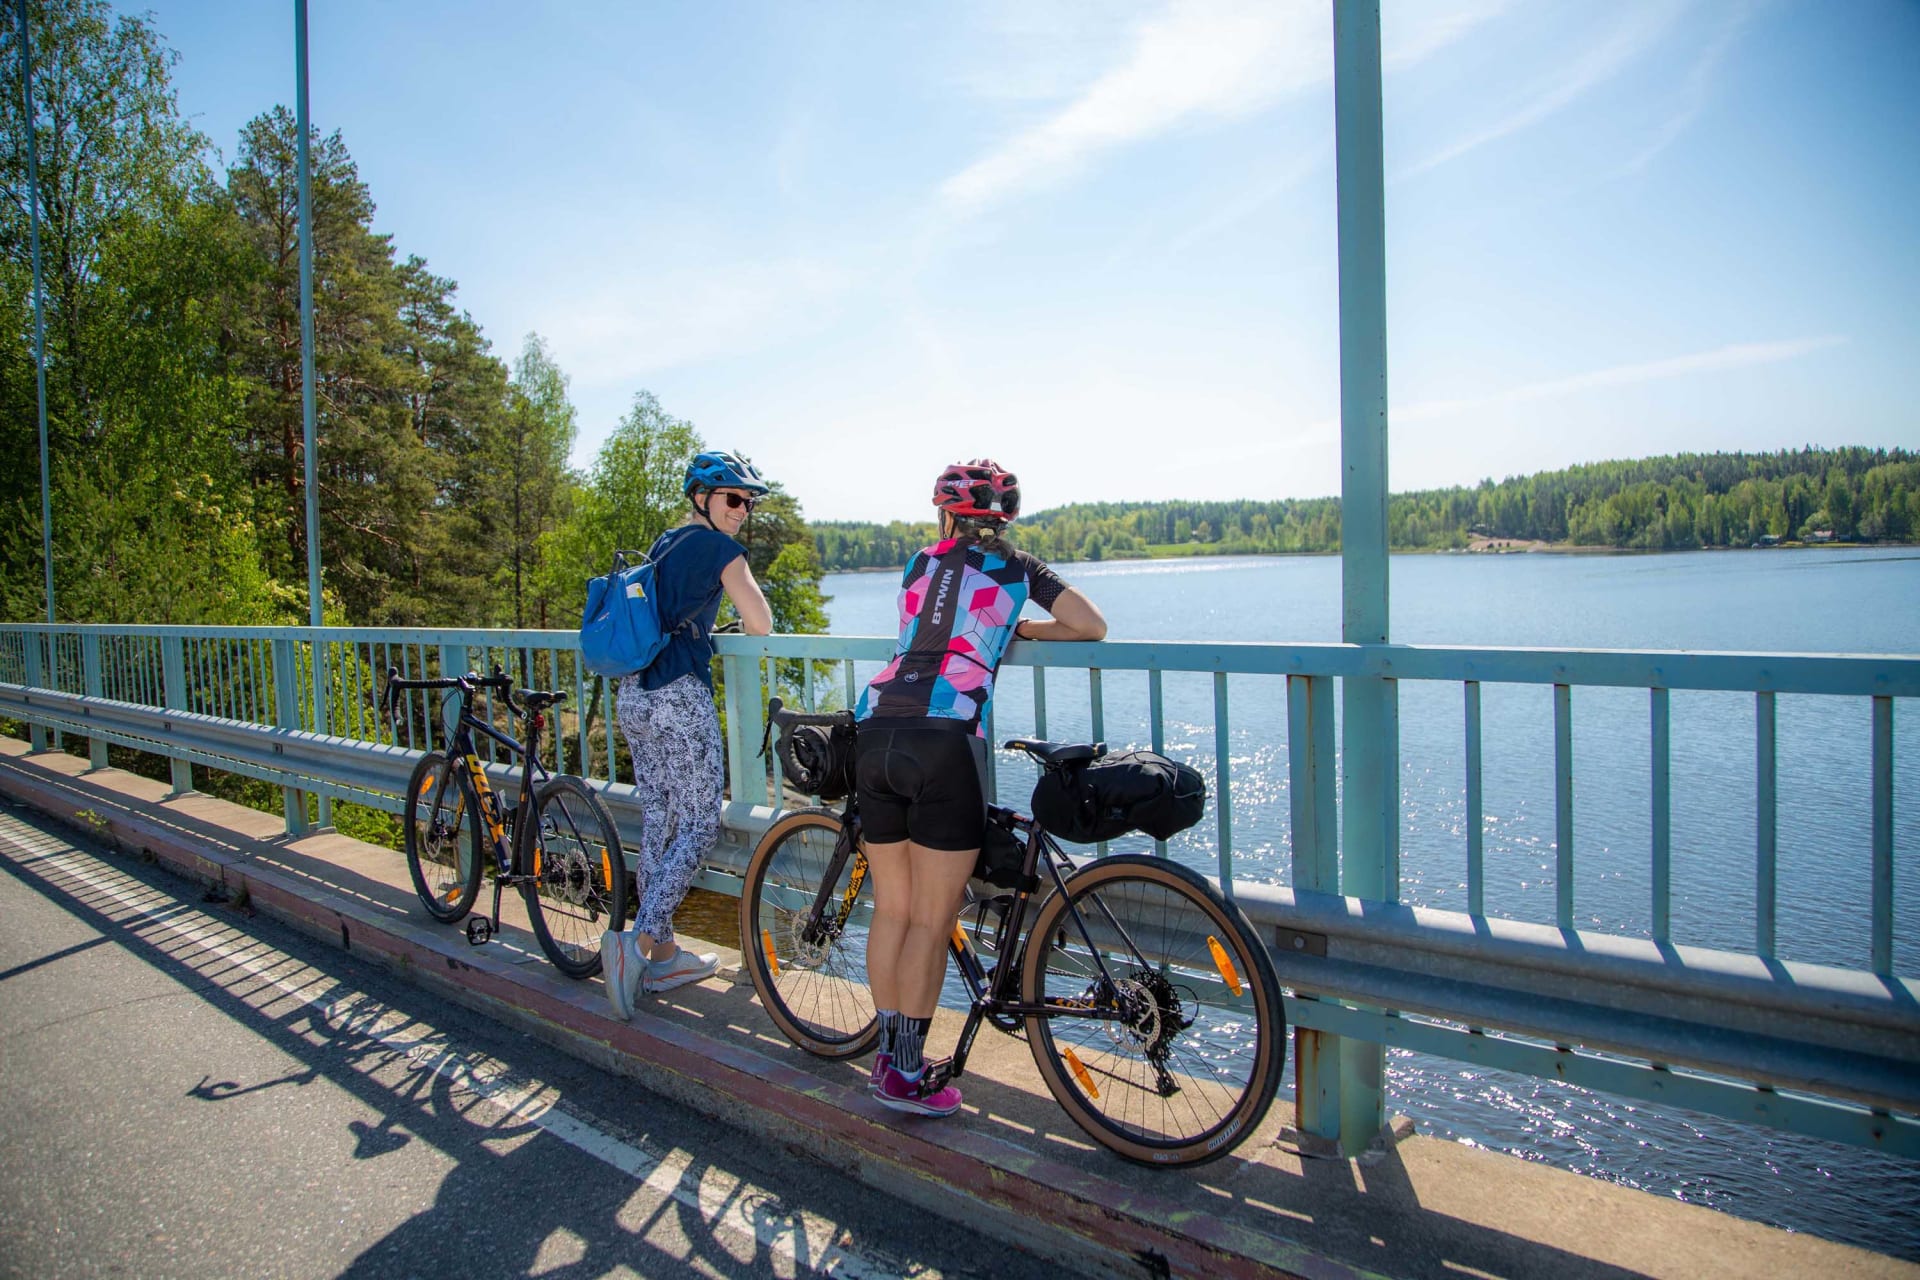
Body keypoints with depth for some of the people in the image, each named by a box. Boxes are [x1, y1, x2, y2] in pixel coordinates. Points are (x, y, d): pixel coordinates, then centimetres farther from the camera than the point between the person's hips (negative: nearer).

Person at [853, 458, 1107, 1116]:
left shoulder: (919, 563, 22)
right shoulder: (1016, 568, 12)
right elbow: (1091, 626, 7)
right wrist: (1026, 628, 22)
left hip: (874, 733, 5)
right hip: (944, 741, -5)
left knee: (891, 909, 16)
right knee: (931, 920, 5)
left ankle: (887, 1054, 28)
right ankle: (908, 1074, 12)